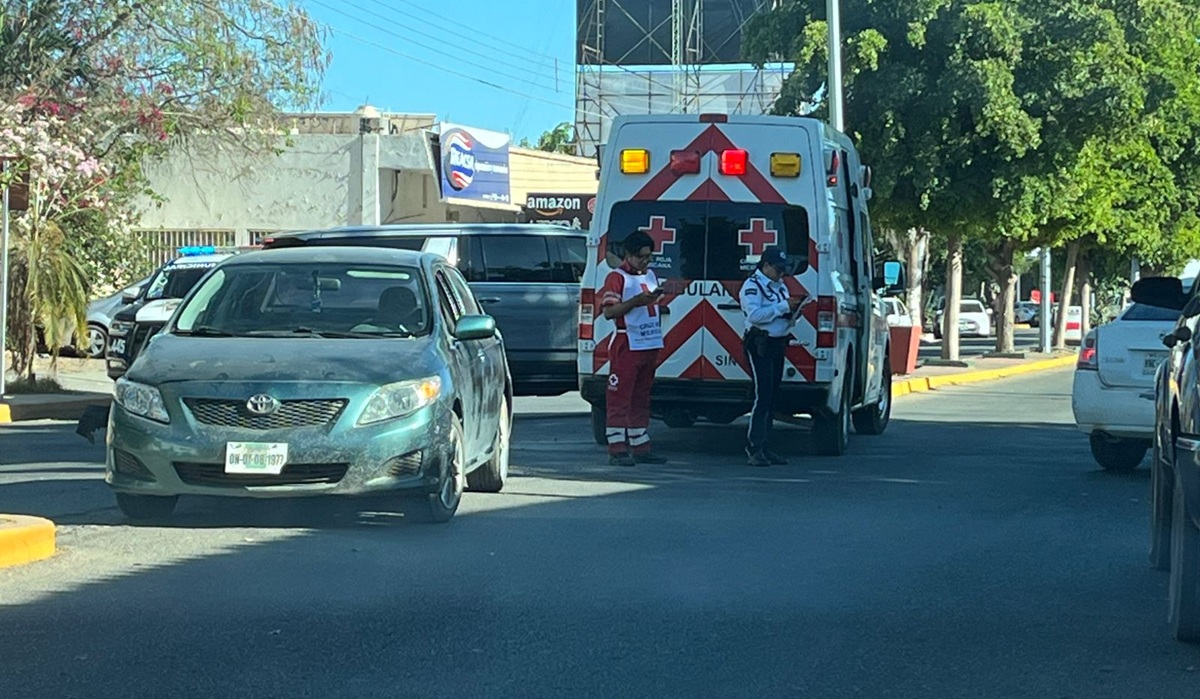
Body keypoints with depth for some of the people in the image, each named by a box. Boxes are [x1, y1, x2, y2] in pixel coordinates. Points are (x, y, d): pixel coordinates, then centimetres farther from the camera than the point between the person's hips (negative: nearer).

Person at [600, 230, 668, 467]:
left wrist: (656, 300, 13)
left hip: (650, 346, 8)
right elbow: (609, 311, -16)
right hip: (626, 346, -8)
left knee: (641, 400, 12)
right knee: (620, 398, -6)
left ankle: (640, 447, 16)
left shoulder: (650, 275, 18)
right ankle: (617, 449, -7)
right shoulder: (617, 277, -7)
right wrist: (636, 301, -25)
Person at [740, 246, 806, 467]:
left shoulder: (780, 285, 18)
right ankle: (754, 449, -14)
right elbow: (754, 315, -22)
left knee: (771, 398, 9)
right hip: (759, 346, -8)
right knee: (763, 396, -14)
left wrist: (794, 311, 1)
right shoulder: (752, 285, -7)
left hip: (777, 346, 8)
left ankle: (765, 448, 13)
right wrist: (783, 306, -21)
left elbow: (787, 320, 23)